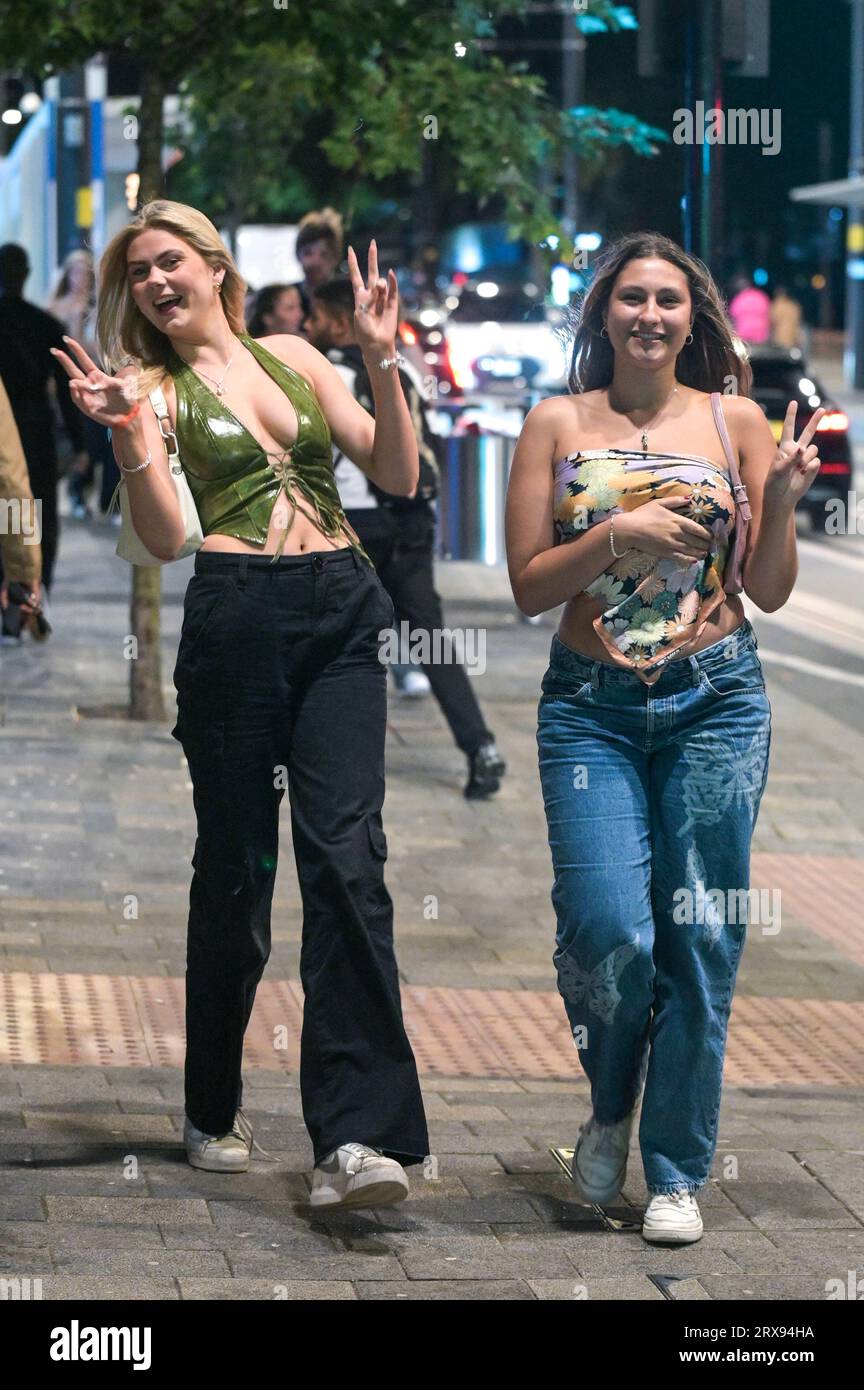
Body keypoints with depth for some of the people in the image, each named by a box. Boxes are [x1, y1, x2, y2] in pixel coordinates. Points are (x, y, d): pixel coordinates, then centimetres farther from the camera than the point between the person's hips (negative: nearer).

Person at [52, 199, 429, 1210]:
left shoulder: (294, 357, 16)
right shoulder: (154, 388, 7)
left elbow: (397, 474, 9)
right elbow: (164, 537, -8)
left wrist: (381, 363, -3)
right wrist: (126, 432, -22)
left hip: (341, 615, 2)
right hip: (235, 620, -1)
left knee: (346, 855, -12)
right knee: (235, 862, 4)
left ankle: (354, 1136, -19)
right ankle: (214, 1113, 22)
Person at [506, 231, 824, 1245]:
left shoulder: (736, 421, 6)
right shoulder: (558, 424, 4)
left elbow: (769, 590, 7)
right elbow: (529, 585, 1)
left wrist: (781, 502, -10)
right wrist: (616, 533, -14)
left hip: (716, 703, 1)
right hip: (591, 705, -1)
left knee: (700, 938, 0)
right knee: (611, 935, -12)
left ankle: (677, 1170, 13)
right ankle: (609, 1109, 19)